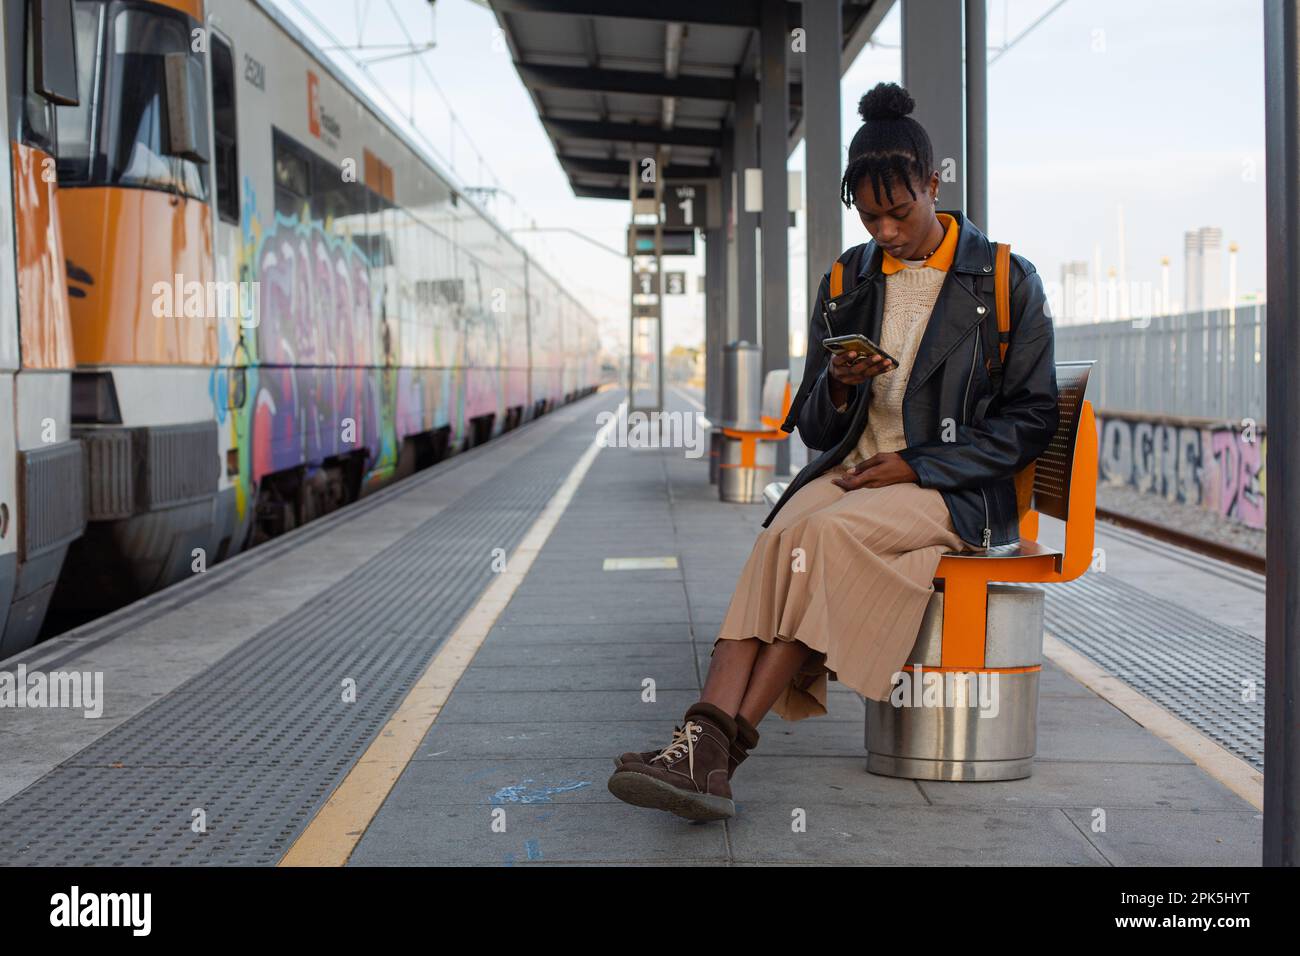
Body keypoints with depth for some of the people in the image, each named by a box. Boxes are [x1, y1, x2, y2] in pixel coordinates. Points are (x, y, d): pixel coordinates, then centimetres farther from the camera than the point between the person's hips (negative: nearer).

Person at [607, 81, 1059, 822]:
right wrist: (837, 386, -9)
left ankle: (719, 749, -35)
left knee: (825, 532, -33)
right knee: (782, 539, -31)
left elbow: (1031, 420, 0)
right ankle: (707, 745, -46)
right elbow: (815, 429, 16)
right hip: (852, 470, 4)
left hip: (956, 489, -4)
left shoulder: (1006, 282, 3)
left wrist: (917, 467, -11)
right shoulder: (846, 283, 15)